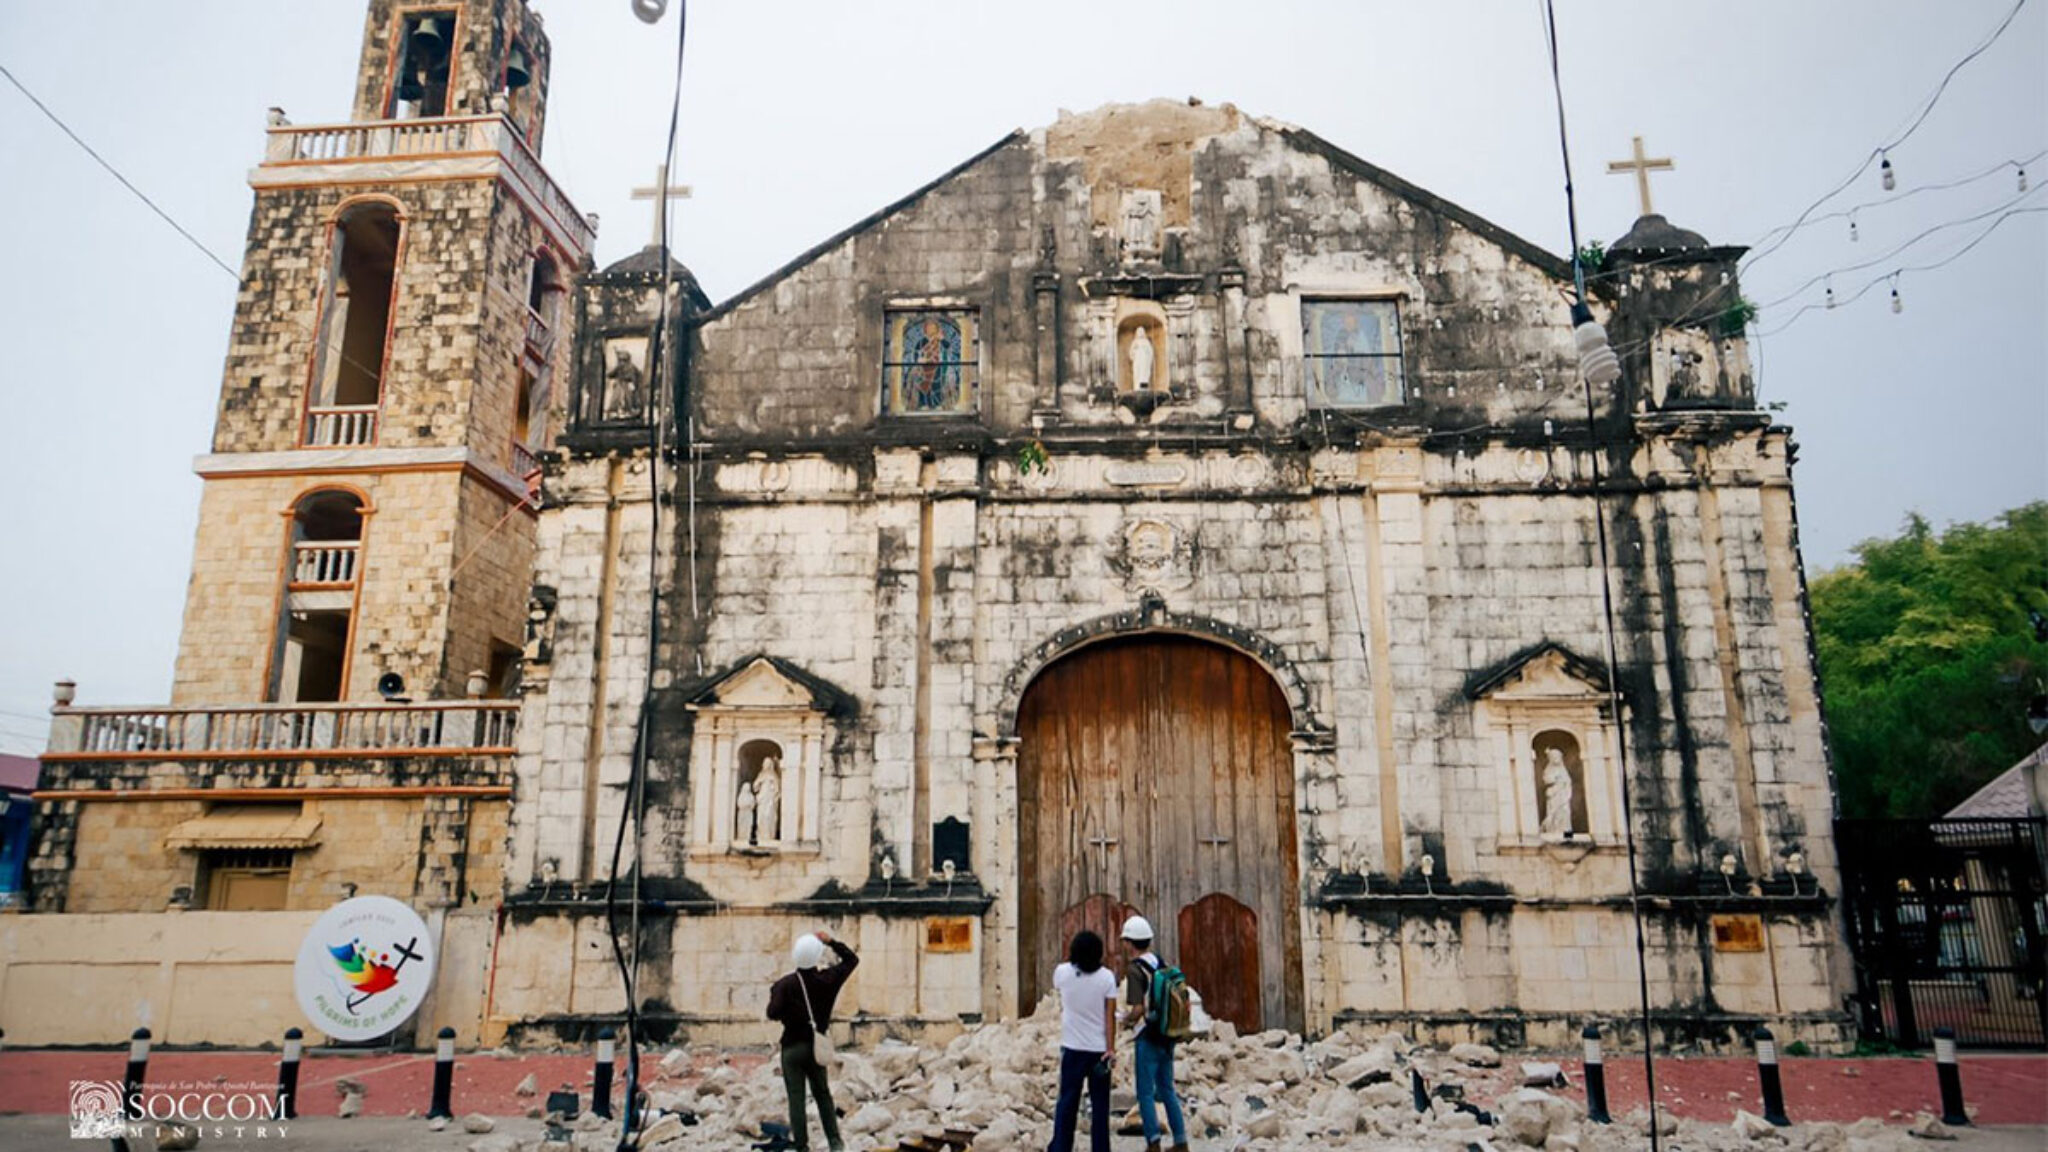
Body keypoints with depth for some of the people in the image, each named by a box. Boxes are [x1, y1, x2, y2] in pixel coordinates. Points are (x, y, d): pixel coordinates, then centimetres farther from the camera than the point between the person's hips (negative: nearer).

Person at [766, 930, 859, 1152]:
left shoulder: (784, 985, -14)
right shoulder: (827, 979, -5)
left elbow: (773, 1013, -21)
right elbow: (852, 960, 8)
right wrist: (831, 942, 6)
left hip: (792, 1047, -3)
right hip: (816, 1045, 3)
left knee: (796, 1097, 3)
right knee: (823, 1094, 16)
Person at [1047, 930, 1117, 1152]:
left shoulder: (1063, 972, -6)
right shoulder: (1107, 977, -9)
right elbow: (1110, 1015, -10)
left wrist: (1068, 957, 27)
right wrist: (1111, 1048, -9)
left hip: (1073, 1048, 1)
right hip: (1100, 1049, -1)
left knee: (1067, 1103, 10)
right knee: (1100, 1105, 8)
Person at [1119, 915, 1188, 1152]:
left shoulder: (1135, 969, -16)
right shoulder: (1160, 963, 6)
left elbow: (1139, 1009, -22)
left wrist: (1127, 1019, -2)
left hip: (1148, 1037, -7)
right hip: (1166, 1035, 7)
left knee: (1145, 1093, 3)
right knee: (1167, 1090, 17)